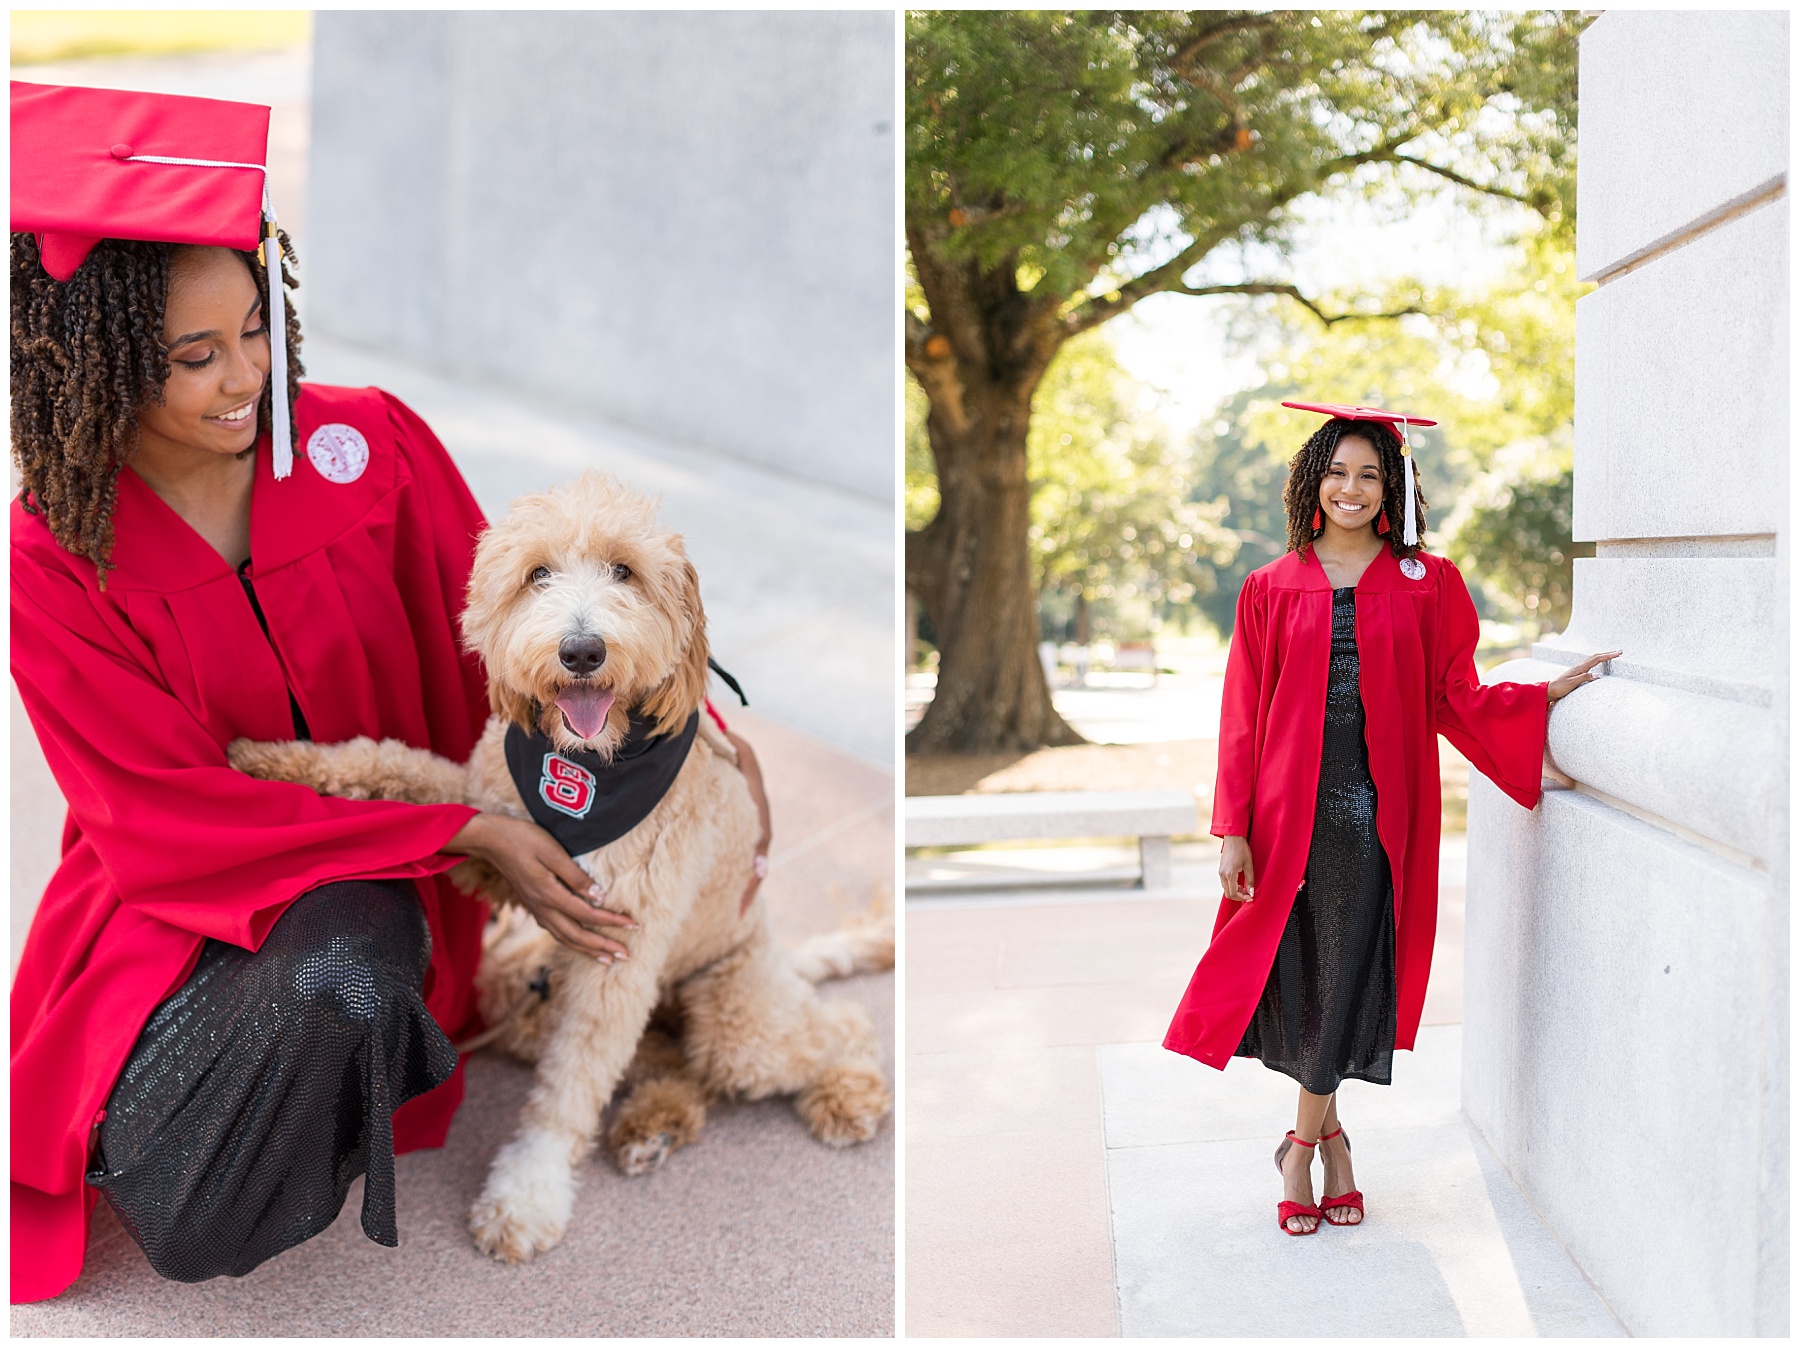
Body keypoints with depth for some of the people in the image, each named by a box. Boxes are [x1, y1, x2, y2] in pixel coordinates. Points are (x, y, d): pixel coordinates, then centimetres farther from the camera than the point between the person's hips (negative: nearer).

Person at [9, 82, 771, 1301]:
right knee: (336, 981, -35)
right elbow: (177, 814, -15)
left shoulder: (369, 445, -9)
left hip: (374, 890, 2)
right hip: (172, 896, -2)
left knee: (347, 968, -33)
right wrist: (465, 833, -22)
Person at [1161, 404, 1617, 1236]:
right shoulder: (1271, 589, 5)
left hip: (1377, 812, 0)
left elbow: (1455, 699, 7)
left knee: (1346, 981, 2)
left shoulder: (1426, 585, 6)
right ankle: (1330, 1134, 25)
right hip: (1289, 808, 1)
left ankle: (1302, 1145, 19)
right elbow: (1243, 717, 3)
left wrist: (1548, 693, -5)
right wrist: (1233, 829, -2)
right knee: (1299, 975, 5)